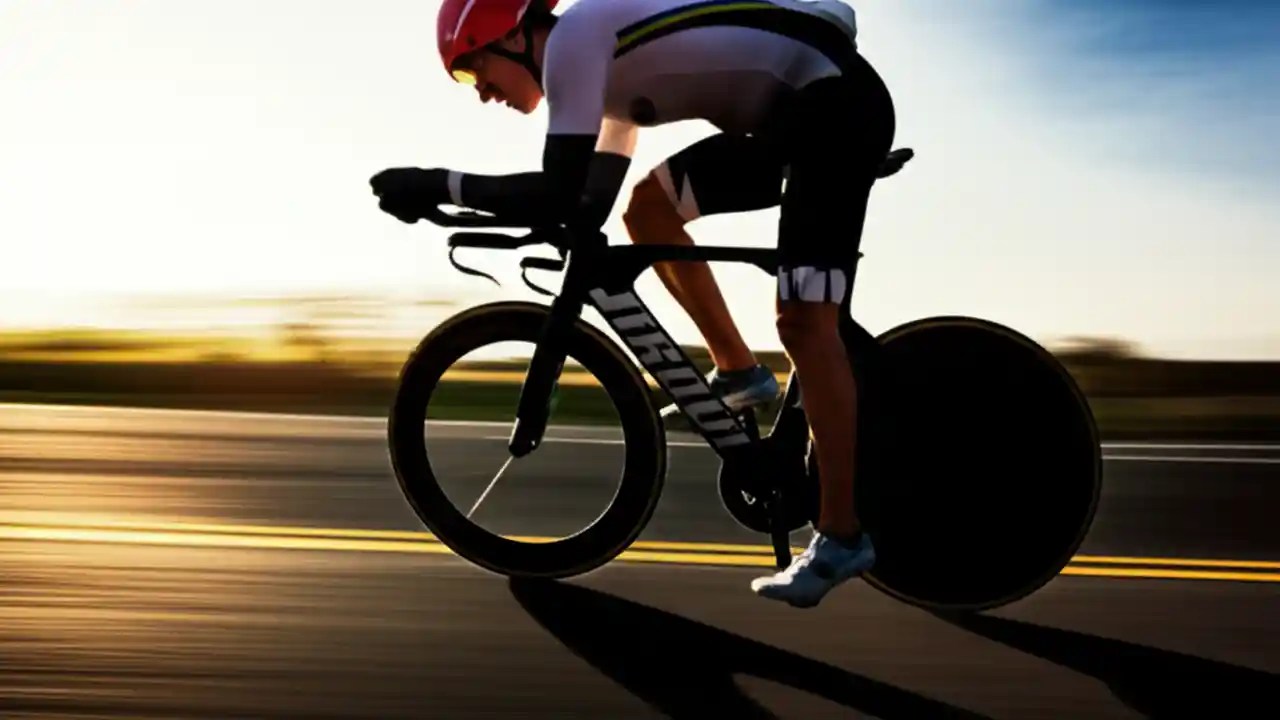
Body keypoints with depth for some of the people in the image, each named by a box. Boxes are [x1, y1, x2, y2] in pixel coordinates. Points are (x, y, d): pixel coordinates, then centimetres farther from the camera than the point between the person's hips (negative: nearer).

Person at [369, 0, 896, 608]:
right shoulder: (609, 67, 16)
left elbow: (562, 196, -21)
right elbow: (588, 206, 19)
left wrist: (438, 186, -13)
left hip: (838, 101, -10)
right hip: (789, 113, 10)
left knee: (802, 321, -15)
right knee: (648, 207, 11)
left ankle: (841, 535, -8)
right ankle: (739, 375, 16)